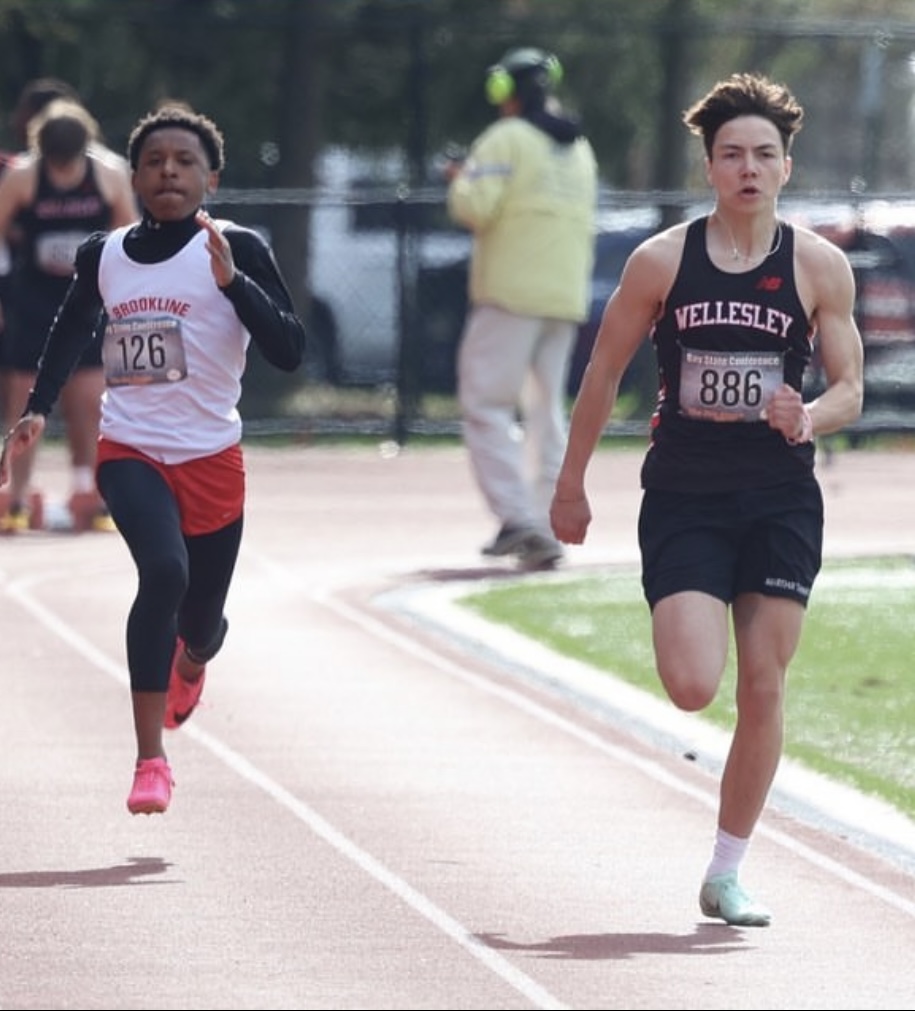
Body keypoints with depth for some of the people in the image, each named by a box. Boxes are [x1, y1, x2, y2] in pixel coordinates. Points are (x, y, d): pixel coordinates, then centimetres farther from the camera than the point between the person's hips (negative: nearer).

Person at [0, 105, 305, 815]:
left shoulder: (239, 251, -6)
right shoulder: (103, 256, 3)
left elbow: (290, 351, -15)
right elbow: (72, 332, 23)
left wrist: (231, 278, -24)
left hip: (211, 457, 0)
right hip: (130, 450, 0)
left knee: (202, 616, 12)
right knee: (164, 570, -27)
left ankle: (191, 664, 55)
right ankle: (150, 759, -25)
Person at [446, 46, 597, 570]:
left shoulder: (506, 139, -6)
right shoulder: (580, 149, 17)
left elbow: (475, 207, -14)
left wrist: (462, 181, 4)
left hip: (512, 291, -7)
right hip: (567, 298, 7)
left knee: (486, 404, -5)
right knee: (548, 412, 12)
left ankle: (517, 516, -21)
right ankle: (550, 533, 7)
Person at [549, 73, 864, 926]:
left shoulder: (820, 266, -1)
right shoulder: (662, 262, -3)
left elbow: (849, 388, 2)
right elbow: (603, 373, 6)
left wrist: (809, 417, -21)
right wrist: (571, 486, 10)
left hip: (781, 502, 1)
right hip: (683, 497, -1)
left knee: (762, 688, 0)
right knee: (691, 687, -16)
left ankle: (726, 874, 13)